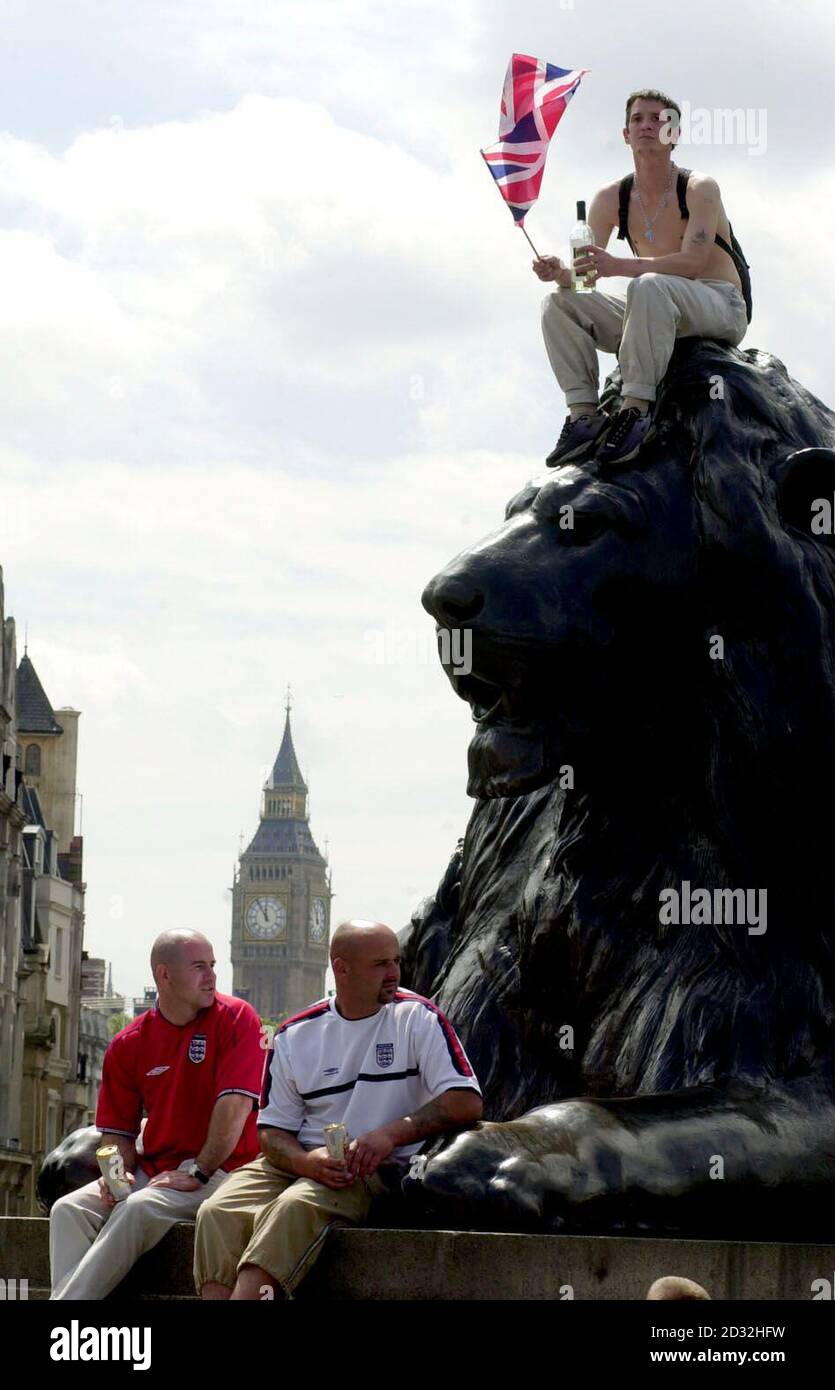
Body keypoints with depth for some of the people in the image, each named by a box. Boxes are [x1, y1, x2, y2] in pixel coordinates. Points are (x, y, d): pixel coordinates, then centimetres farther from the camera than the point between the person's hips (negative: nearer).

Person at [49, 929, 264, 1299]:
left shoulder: (235, 1018, -4)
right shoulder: (129, 1043, 8)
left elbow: (237, 1104, -15)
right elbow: (117, 1129, 13)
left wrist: (197, 1172, -17)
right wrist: (120, 1172, -8)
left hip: (218, 1172, -5)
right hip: (152, 1172, 5)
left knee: (140, 1208, -32)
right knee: (69, 1209, -17)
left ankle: (70, 1298, -27)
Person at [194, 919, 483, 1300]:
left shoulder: (417, 1018, 2)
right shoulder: (295, 1035, 10)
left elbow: (467, 1102, -7)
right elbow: (272, 1131, 10)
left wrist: (391, 1133, -19)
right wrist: (308, 1162, -14)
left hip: (373, 1170, -4)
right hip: (298, 1161, 4)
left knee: (295, 1207, -34)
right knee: (218, 1212, -23)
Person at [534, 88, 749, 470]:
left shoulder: (699, 188, -10)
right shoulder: (611, 199, 5)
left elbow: (691, 262, -24)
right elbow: (586, 274, 2)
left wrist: (619, 265, -37)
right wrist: (561, 273, -23)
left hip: (721, 309, -6)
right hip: (659, 313, 6)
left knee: (648, 286, -37)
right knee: (559, 303, -10)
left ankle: (635, 410, -40)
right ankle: (583, 415, -21)